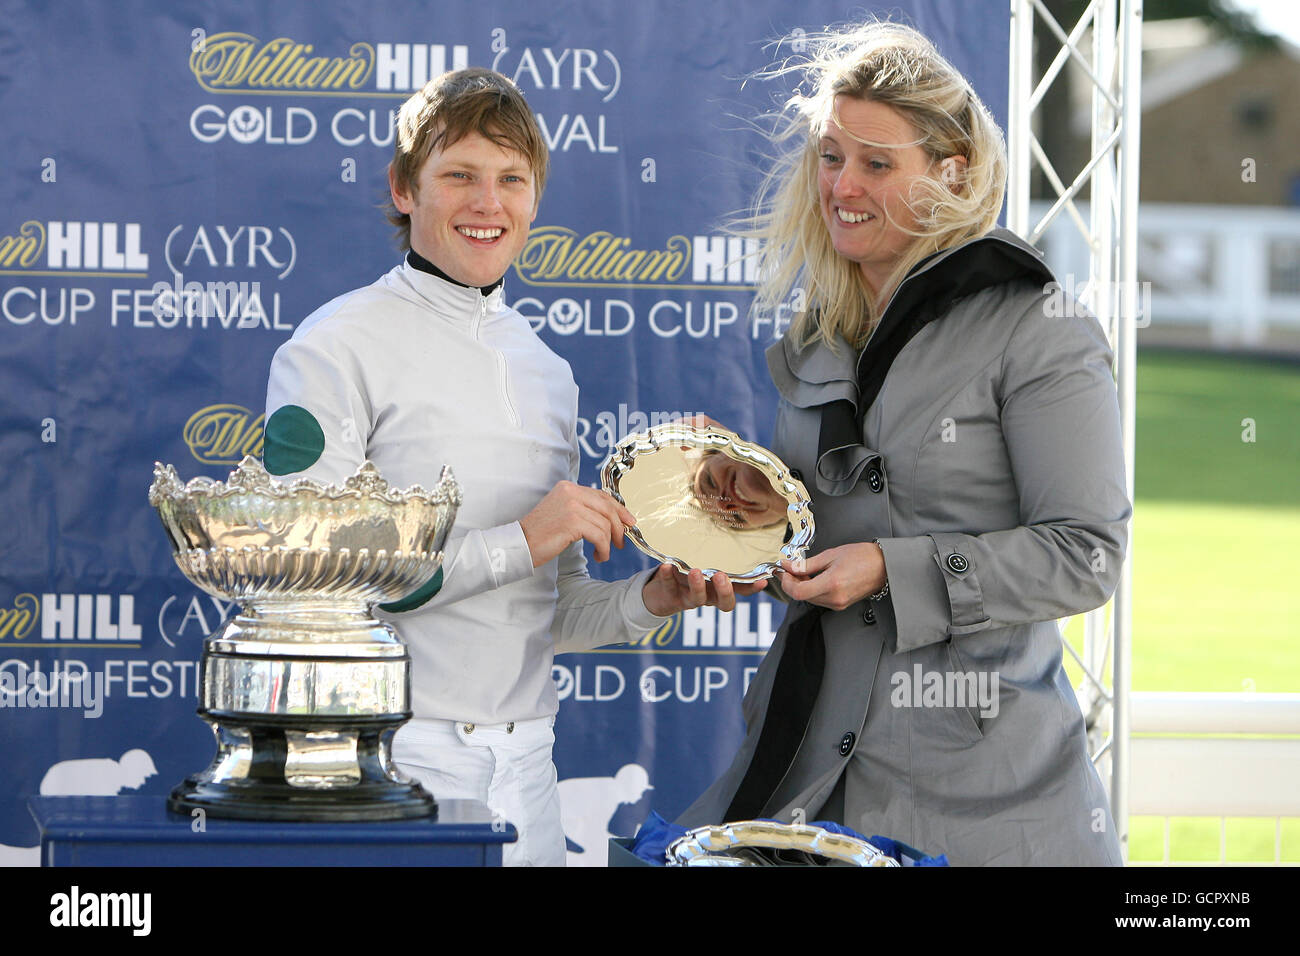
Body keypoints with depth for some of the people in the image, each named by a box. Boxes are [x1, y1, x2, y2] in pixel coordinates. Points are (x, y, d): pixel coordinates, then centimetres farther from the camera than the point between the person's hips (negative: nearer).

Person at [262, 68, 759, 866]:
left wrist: (646, 601, -1)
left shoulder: (547, 372, 15)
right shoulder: (339, 348, -6)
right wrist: (517, 542, -17)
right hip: (388, 763, -6)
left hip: (524, 769, 6)